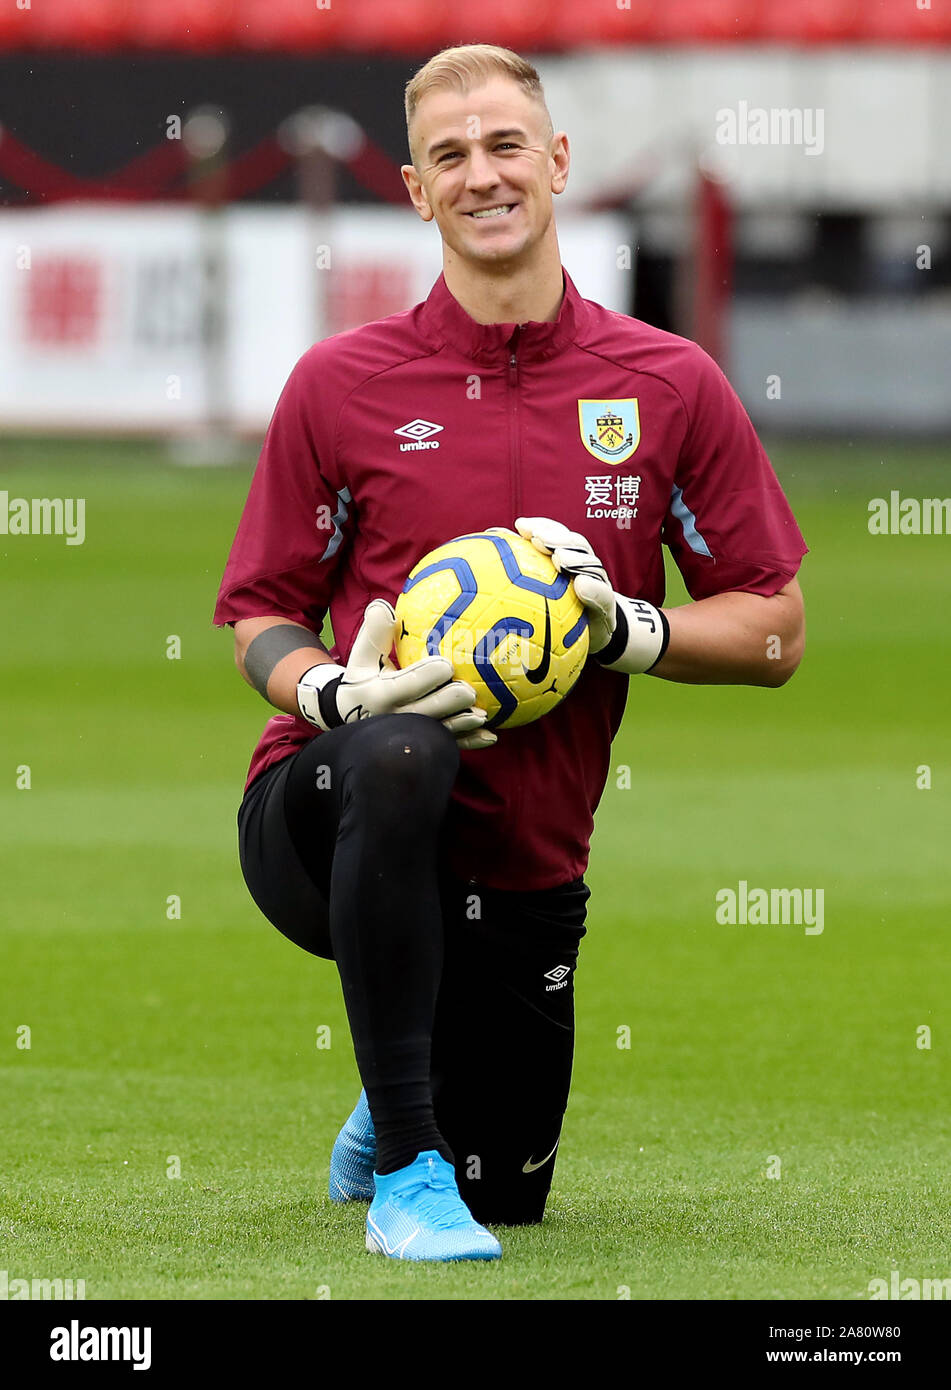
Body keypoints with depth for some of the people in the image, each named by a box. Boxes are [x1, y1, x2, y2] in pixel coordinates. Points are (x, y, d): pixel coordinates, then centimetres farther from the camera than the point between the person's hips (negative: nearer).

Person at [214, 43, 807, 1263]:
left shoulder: (672, 387, 0)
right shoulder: (339, 384, -2)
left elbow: (773, 633, 4)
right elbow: (261, 619, 5)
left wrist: (627, 632, -15)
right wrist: (338, 691, -18)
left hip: (524, 870, 3)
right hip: (322, 829, -3)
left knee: (509, 1196, 9)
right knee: (402, 753, -40)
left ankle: (408, 1103, 48)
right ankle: (403, 1164, -30)